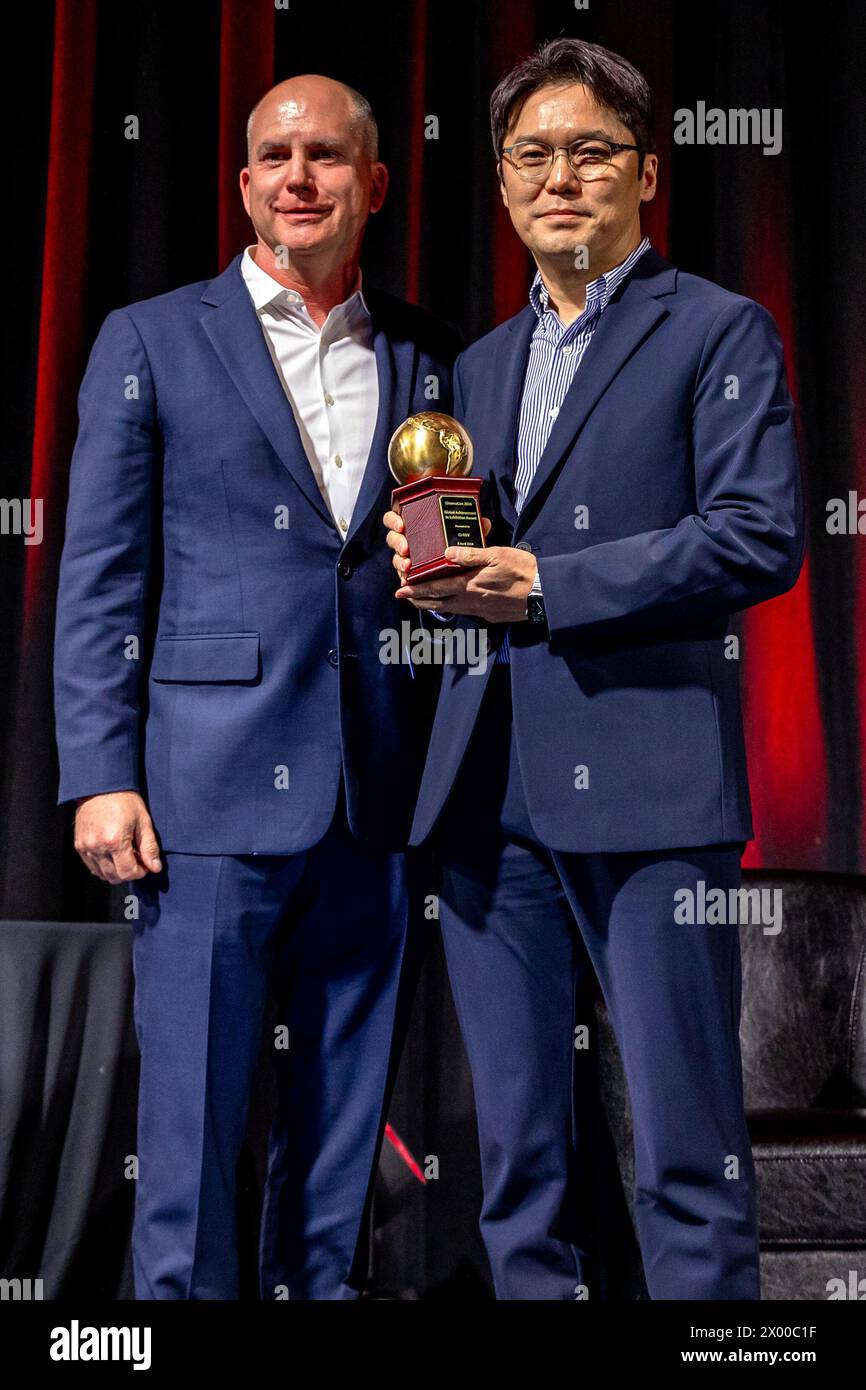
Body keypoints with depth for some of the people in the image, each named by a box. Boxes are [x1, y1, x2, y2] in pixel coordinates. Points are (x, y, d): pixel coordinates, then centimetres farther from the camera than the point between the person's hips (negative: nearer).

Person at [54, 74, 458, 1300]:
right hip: (213, 796, -3)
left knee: (347, 1116, 12)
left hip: (380, 805, 3)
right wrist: (101, 775, -7)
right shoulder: (152, 341, 5)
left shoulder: (431, 358, 13)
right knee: (193, 1121, 2)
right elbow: (99, 578, 1)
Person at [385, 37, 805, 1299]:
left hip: (644, 785, -6)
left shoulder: (721, 332, 4)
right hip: (489, 793, 6)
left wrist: (543, 584, -12)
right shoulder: (481, 366, 22)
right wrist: (434, 574, 2)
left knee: (685, 1150, -2)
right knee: (519, 1150, 11)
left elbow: (762, 539, -9)